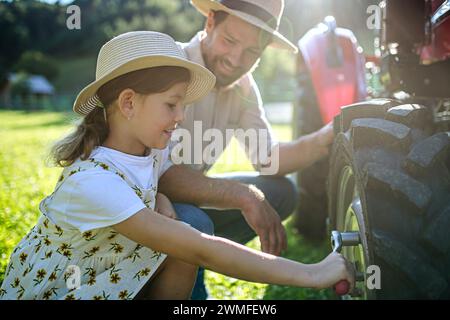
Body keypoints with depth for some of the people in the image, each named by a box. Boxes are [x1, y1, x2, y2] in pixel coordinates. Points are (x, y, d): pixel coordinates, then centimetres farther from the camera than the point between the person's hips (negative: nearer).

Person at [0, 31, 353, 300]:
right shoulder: (91, 182, -31)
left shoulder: (152, 150, -8)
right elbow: (201, 250, -36)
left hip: (104, 278, 7)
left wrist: (161, 201, -10)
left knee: (181, 240, -16)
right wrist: (308, 274, -34)